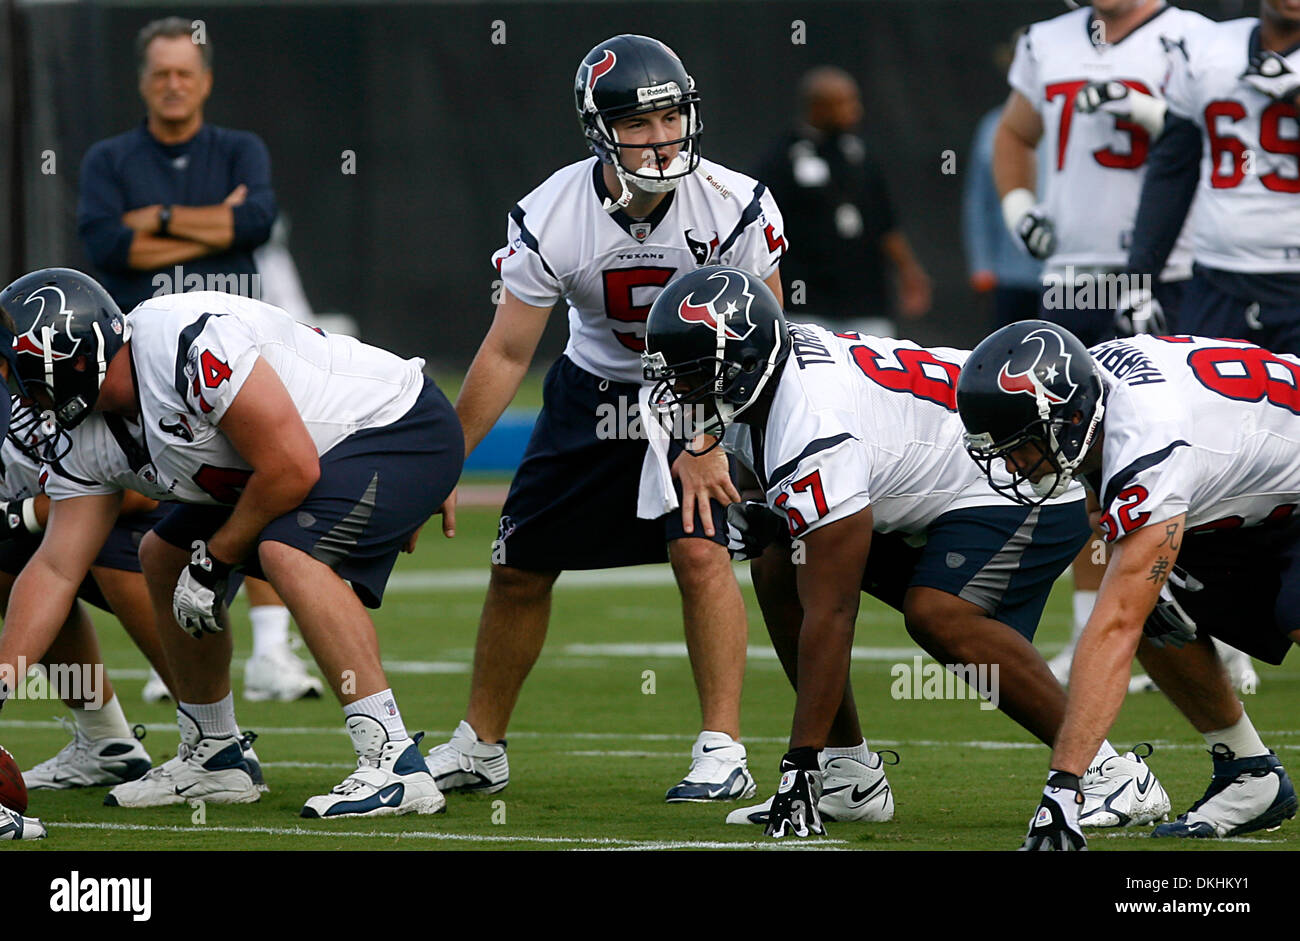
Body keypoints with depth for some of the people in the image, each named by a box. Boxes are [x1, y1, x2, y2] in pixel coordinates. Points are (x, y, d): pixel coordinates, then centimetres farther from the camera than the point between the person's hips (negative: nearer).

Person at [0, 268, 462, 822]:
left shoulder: (188, 342, -31)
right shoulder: (87, 440, -2)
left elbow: (292, 469, -30)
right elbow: (57, 569, 0)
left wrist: (215, 561, -17)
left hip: (400, 428, -10)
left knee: (288, 552, -32)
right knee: (165, 558, 13)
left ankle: (394, 762, -33)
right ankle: (213, 757, 26)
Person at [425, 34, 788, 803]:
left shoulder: (733, 207, -26)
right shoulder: (551, 220, -22)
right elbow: (507, 353, -12)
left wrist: (711, 441, -21)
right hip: (594, 389, 3)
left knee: (700, 550, -22)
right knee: (520, 565, 5)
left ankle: (724, 753, -15)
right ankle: (480, 748, 24)